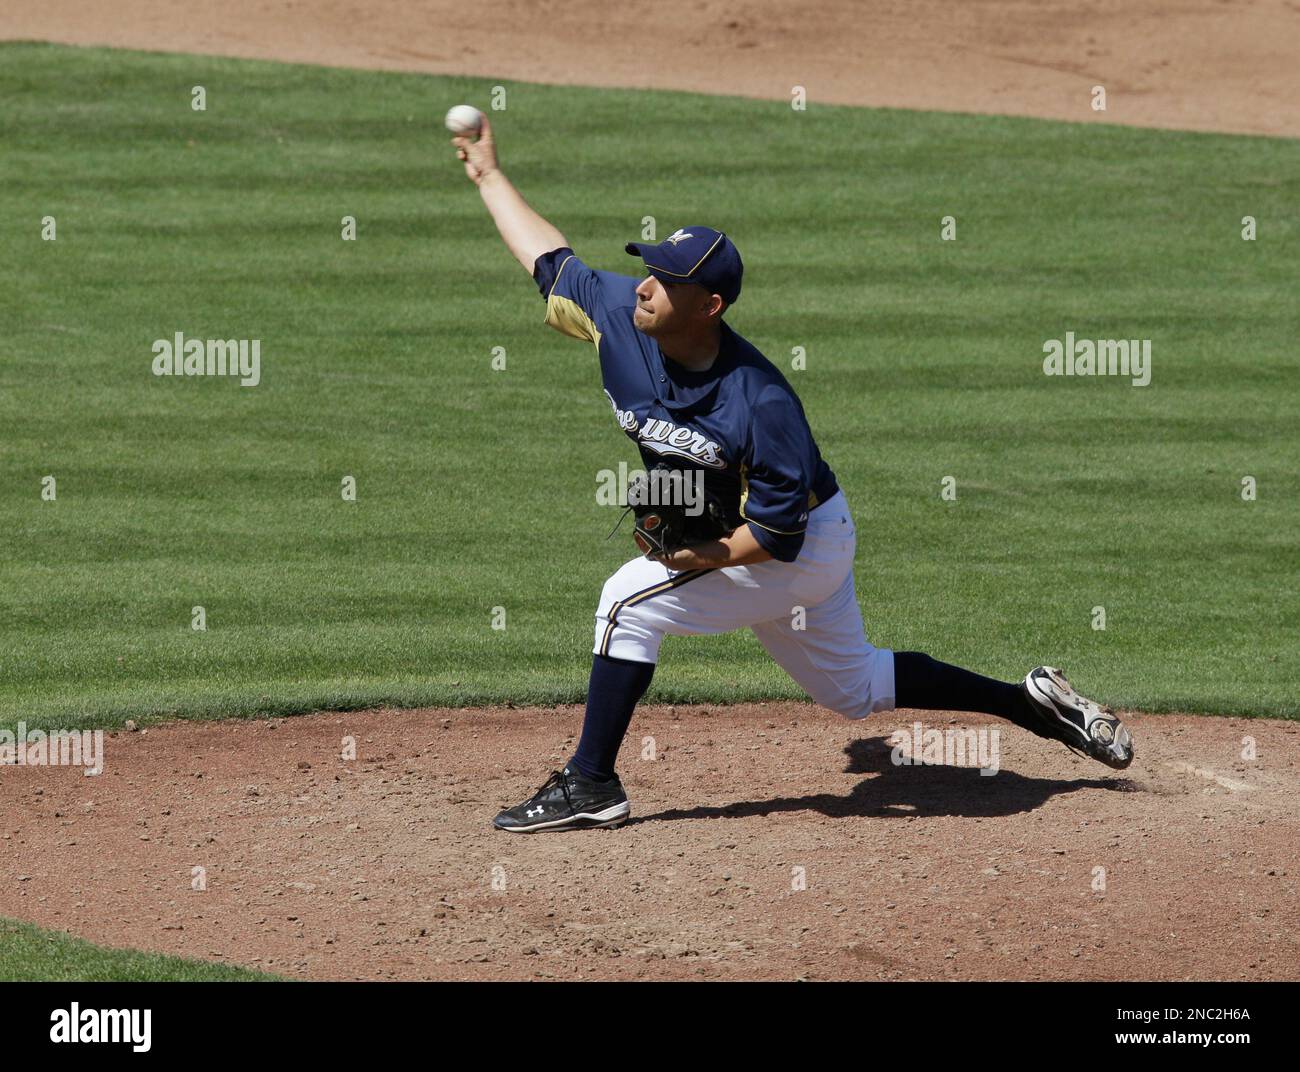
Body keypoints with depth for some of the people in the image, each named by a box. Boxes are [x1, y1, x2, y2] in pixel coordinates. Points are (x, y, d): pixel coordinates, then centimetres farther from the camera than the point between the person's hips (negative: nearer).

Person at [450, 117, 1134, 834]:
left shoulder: (760, 403, -33)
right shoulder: (617, 314, -15)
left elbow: (781, 530, -28)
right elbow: (548, 258, 2)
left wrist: (705, 558, -36)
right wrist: (488, 175, 7)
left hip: (807, 544, -9)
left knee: (631, 601, -18)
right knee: (854, 688, 20)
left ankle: (590, 786, -10)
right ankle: (1032, 703, 30)